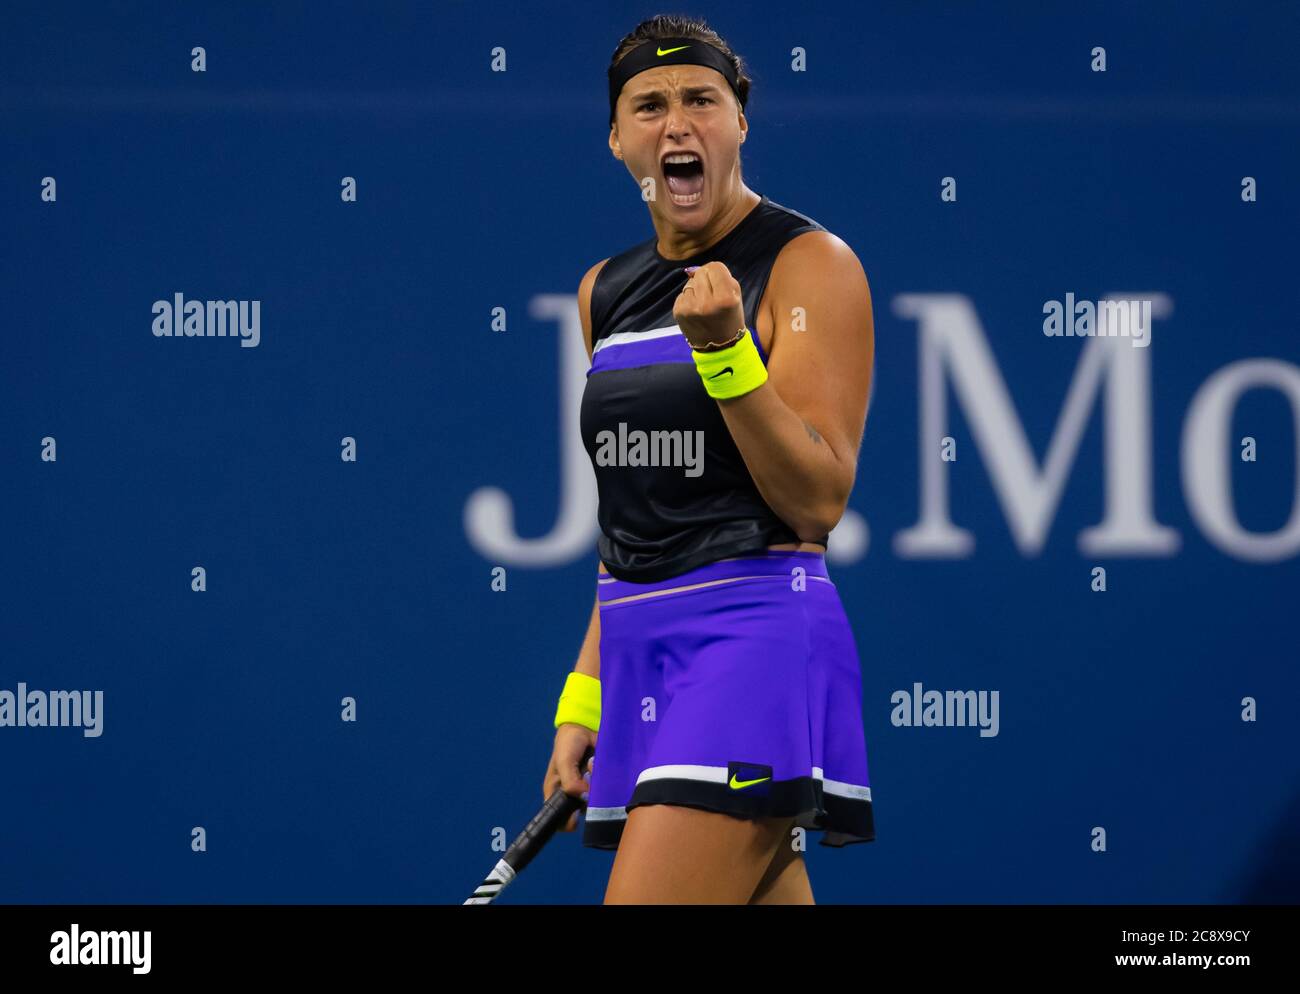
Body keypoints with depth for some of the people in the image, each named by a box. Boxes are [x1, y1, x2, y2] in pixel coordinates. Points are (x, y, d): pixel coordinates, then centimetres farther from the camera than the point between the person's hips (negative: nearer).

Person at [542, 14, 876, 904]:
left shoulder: (811, 264, -4)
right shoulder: (606, 292, 16)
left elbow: (819, 502, -12)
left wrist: (723, 349, -22)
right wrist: (583, 700, 18)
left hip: (757, 637, -7)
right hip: (636, 649, 7)